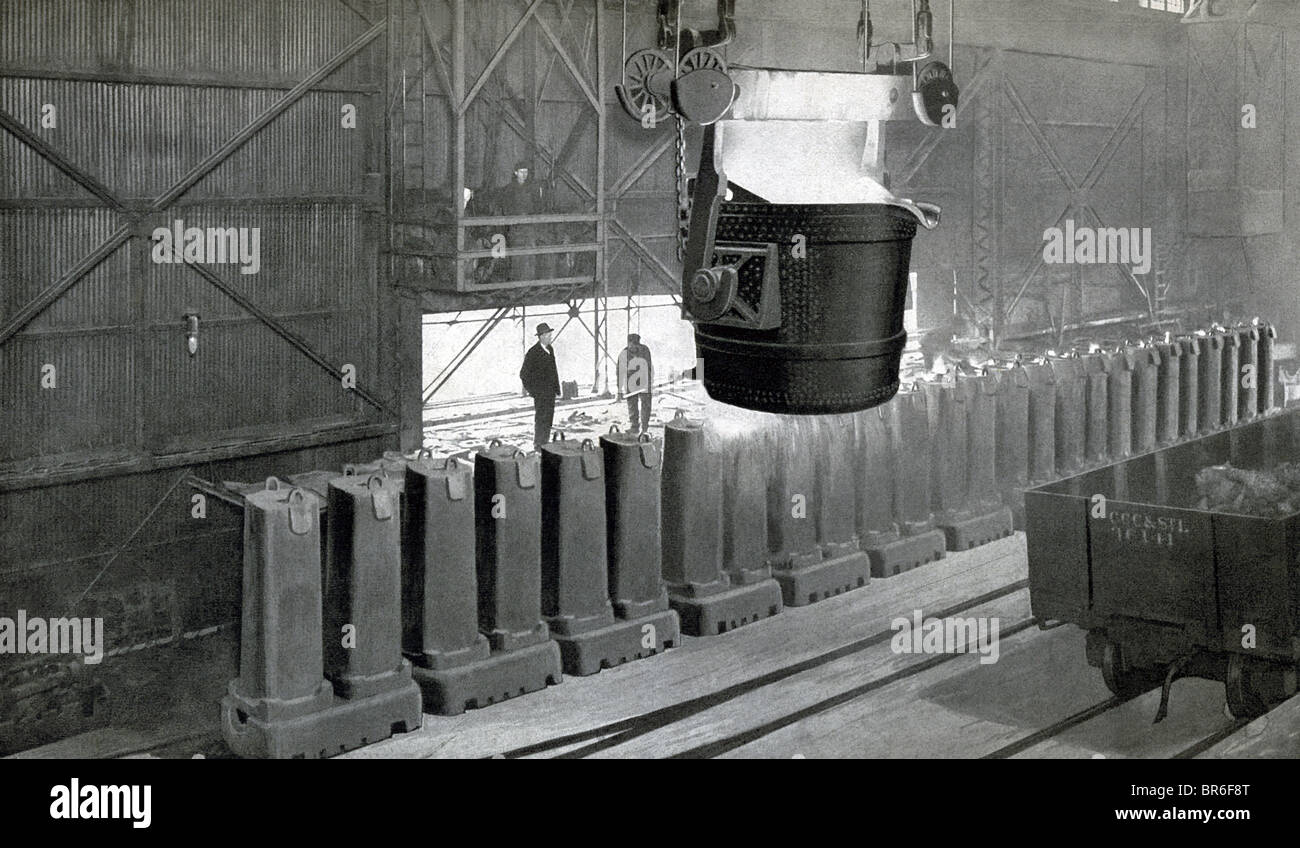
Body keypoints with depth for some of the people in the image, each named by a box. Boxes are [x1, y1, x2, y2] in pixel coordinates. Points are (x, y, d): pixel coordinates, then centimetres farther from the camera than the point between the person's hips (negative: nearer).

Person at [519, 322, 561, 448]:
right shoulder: (533, 352, -13)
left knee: (548, 419, 10)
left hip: (550, 392, 7)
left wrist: (557, 388, 14)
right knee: (541, 419, -5)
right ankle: (538, 445, 1)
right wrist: (531, 390, -10)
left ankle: (545, 444, 17)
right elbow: (524, 374, -9)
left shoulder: (550, 349, 10)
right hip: (540, 393, -7)